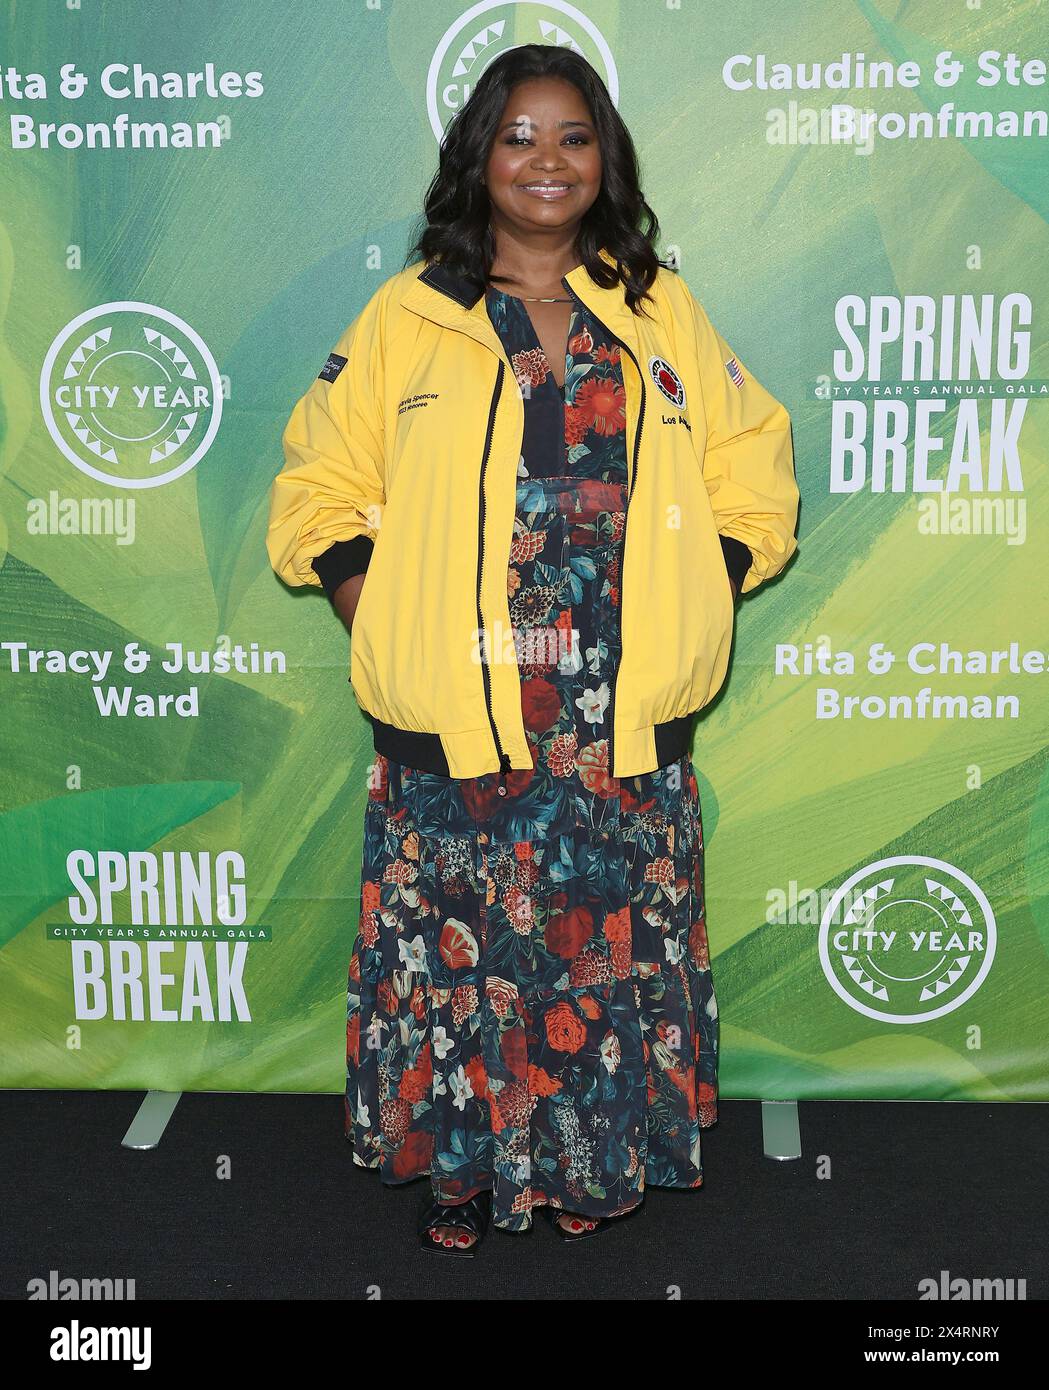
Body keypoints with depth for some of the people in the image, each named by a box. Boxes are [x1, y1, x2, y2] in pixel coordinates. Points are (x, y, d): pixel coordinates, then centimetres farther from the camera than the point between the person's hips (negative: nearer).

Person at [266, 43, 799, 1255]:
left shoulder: (662, 312, 10)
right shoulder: (406, 314, 5)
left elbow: (752, 485, 12)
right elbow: (321, 495, 5)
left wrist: (680, 617, 1)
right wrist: (390, 631, -5)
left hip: (626, 729, 2)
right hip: (452, 732, -1)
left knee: (616, 936, 9)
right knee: (457, 943, 6)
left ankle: (599, 1160, 31)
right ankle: (461, 1164, 28)